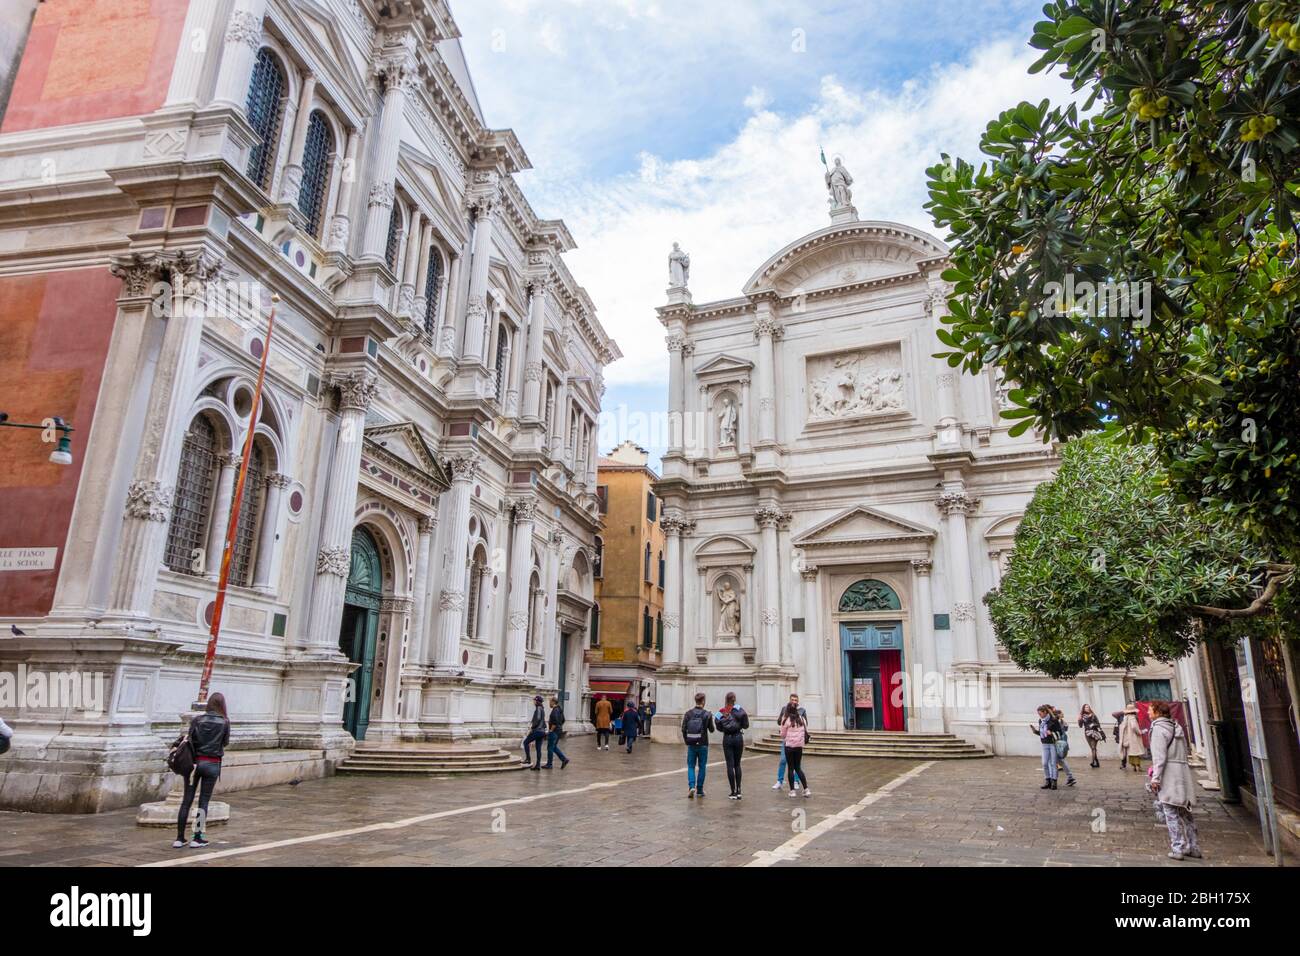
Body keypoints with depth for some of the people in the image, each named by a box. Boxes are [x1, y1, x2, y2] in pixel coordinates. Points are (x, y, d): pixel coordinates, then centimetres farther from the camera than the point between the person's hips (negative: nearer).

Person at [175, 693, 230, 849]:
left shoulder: (197, 719, -2)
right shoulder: (225, 722, -4)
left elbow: (190, 739, -7)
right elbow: (225, 742, 4)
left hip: (195, 761, 1)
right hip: (212, 764, -1)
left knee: (187, 800, 8)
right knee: (204, 801, 6)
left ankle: (179, 838, 12)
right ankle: (197, 838, 8)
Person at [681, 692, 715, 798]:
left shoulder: (688, 714, -2)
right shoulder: (707, 714, -7)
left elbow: (683, 729, -4)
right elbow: (711, 730, 1)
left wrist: (686, 741, 8)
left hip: (691, 745, 1)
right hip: (703, 745, -1)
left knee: (691, 767, 10)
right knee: (702, 767, 10)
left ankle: (691, 787, -9)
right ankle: (699, 790, 13)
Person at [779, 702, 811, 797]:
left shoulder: (786, 720, -9)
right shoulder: (802, 719, 2)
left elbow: (783, 734, -1)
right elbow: (806, 731, 9)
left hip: (789, 745, -4)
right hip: (799, 746, 4)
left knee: (791, 768, 6)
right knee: (798, 768, 14)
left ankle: (792, 791, 7)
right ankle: (806, 789, 6)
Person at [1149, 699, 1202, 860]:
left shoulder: (1158, 728, -9)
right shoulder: (1176, 726, 16)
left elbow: (1159, 756, -16)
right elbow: (1184, 752, 19)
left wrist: (1155, 778, -15)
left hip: (1168, 773, -8)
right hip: (1183, 771, 8)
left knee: (1171, 813, -3)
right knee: (1185, 812, 15)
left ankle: (1178, 848, -3)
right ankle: (1193, 847, 20)